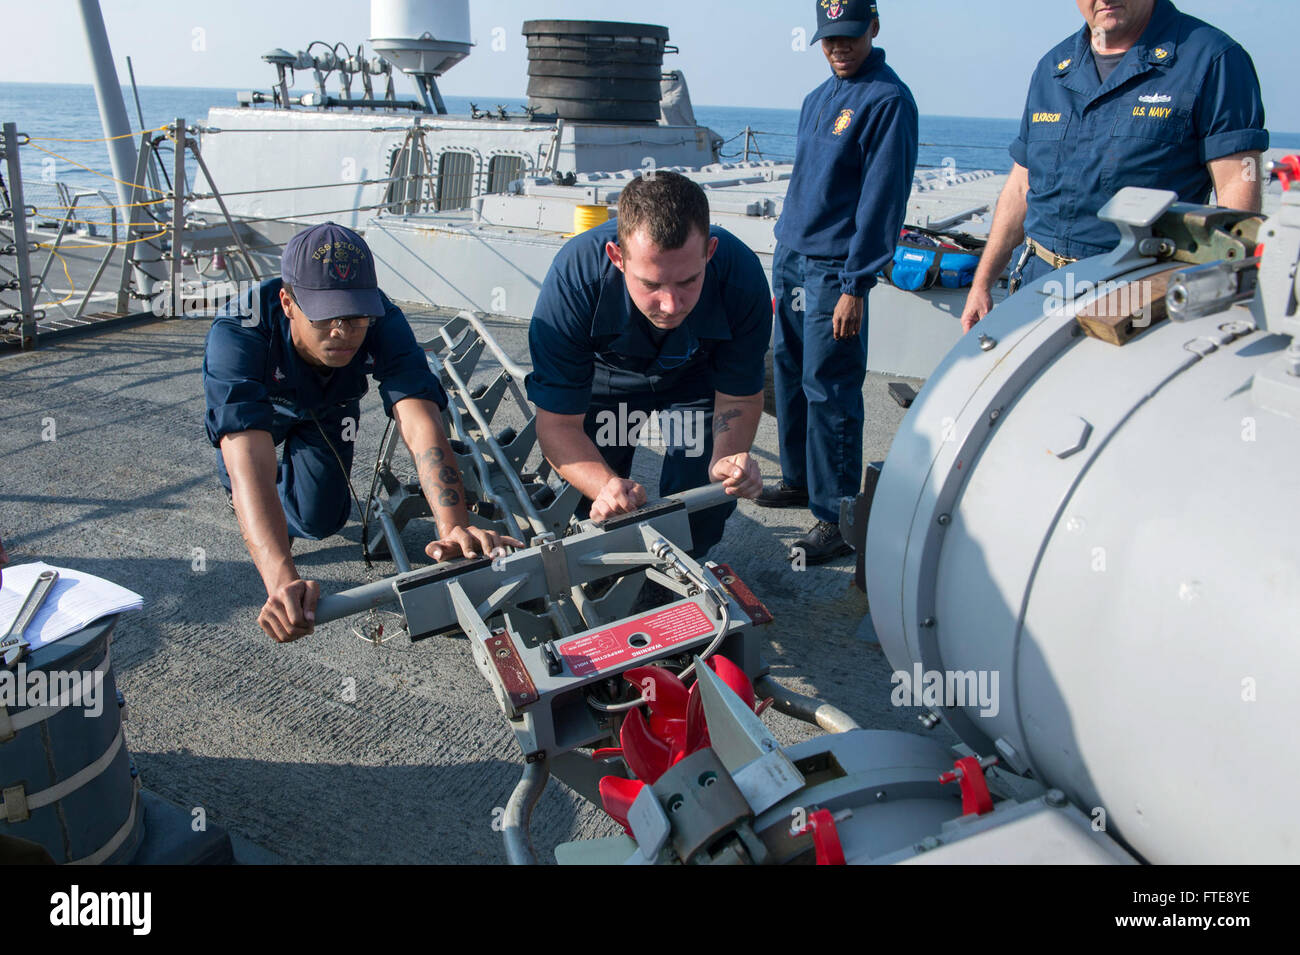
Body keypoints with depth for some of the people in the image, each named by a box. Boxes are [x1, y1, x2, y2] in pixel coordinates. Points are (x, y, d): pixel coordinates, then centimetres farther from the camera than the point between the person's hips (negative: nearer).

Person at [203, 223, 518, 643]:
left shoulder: (383, 322, -41)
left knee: (318, 522, -5)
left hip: (329, 406, 0)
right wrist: (282, 580, -71)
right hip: (258, 401, 0)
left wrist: (454, 528, -70)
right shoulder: (237, 334, -46)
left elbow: (421, 424, -53)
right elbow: (249, 464, -57)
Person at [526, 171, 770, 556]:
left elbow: (738, 396, -19)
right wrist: (606, 486, -54)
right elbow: (558, 422, -34)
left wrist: (726, 457, -42)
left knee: (702, 516, -12)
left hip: (694, 379, 1)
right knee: (587, 503, -6)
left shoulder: (741, 275, -36)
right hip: (606, 377, 0)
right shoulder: (574, 277, -39)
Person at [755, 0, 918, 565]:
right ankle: (798, 480, 29)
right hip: (791, 259, 8)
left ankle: (835, 519, 1)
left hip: (834, 270, -8)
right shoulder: (817, 99, 16)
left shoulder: (888, 100, -10)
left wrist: (855, 286, -19)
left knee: (828, 391, -7)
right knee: (790, 375, 14)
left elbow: (882, 200, -15)